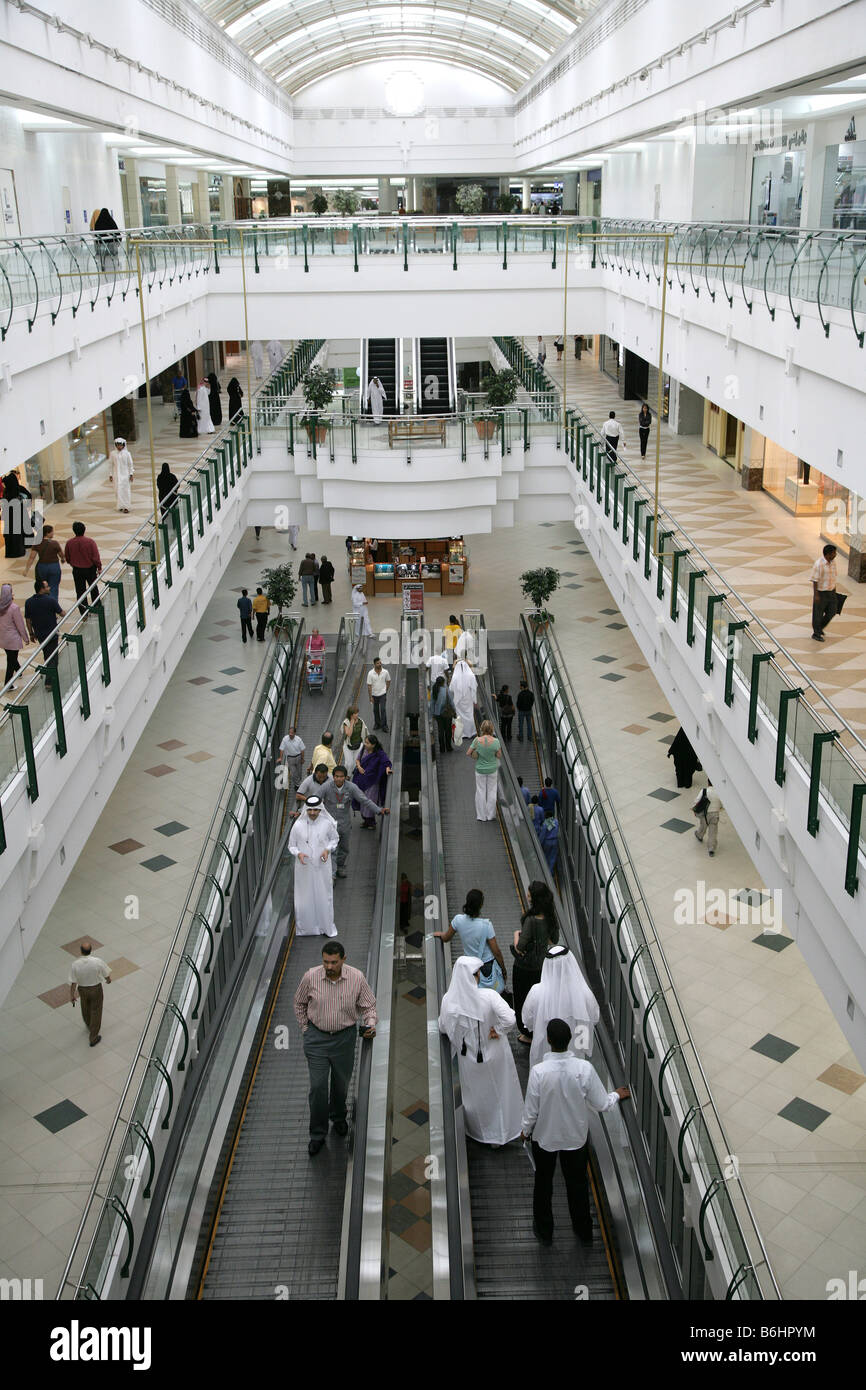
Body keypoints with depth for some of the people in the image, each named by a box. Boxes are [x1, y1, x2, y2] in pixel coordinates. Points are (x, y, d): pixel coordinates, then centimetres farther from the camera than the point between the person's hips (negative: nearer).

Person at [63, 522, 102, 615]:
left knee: (80, 591, 8)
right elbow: (96, 557, -15)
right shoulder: (90, 542, -16)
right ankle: (96, 606, 31)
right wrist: (99, 568, -1)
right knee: (93, 589, 20)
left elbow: (67, 558, 2)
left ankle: (84, 611, 7)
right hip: (90, 569, -1)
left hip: (77, 570, 1)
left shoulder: (69, 543, -9)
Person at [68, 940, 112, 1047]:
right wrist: (108, 980, 14)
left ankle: (88, 1025, 57)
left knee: (85, 1009, 29)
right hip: (96, 989, -2)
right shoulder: (98, 961, -26)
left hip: (82, 990, 2)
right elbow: (107, 974, -10)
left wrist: (71, 995, 0)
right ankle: (94, 1038, 22)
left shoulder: (75, 965, -24)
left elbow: (73, 983, -15)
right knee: (95, 1012, 14)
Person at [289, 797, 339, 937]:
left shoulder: (327, 824, -6)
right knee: (304, 897, 5)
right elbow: (291, 846, 2)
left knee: (324, 896, 8)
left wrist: (328, 850, -9)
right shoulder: (298, 825, -8)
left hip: (322, 867, 1)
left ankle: (326, 926, 23)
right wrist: (298, 854, -19)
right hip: (304, 868, 0)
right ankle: (304, 927, 21)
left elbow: (335, 839, 10)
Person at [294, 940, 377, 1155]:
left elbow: (368, 1005, -2)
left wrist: (371, 1024, -20)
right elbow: (299, 1003, 3)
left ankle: (338, 1117, 45)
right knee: (318, 1086, -1)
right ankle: (318, 1134, 16)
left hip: (344, 1038, 1)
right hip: (316, 1038, -1)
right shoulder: (310, 977, -15)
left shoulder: (357, 978, -16)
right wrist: (306, 1029, 3)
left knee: (341, 1084, 17)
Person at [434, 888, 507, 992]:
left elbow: (446, 938, 4)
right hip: (488, 966, -4)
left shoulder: (458, 919, -15)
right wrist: (504, 970, 1)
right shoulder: (486, 925, -25)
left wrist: (440, 934, 29)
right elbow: (496, 952, -16)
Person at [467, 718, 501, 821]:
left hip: (480, 769, 0)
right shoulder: (495, 741, -19)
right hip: (493, 769, 0)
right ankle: (490, 815, 22)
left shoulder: (477, 740, -18)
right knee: (491, 791, 15)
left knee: (480, 792, 12)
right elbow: (499, 755, -8)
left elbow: (468, 753, -12)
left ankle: (481, 816, 17)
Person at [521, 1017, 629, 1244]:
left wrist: (525, 1130, 3)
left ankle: (544, 1232, 40)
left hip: (545, 1137, -1)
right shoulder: (584, 1068, -24)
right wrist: (617, 1095, 7)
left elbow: (531, 1110, -18)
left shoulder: (539, 1072, -29)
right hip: (576, 1136, 2)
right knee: (577, 1183, 24)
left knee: (543, 1183, 23)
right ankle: (584, 1231, 42)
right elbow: (601, 1105, -14)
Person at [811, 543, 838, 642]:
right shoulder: (818, 564, -22)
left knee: (832, 611, 11)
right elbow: (815, 580, -19)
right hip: (821, 592, -7)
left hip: (831, 591, 7)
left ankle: (820, 627, 33)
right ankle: (816, 634, 20)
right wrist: (816, 595, -20)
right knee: (818, 614, 5)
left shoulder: (833, 561, 1)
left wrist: (835, 590, 19)